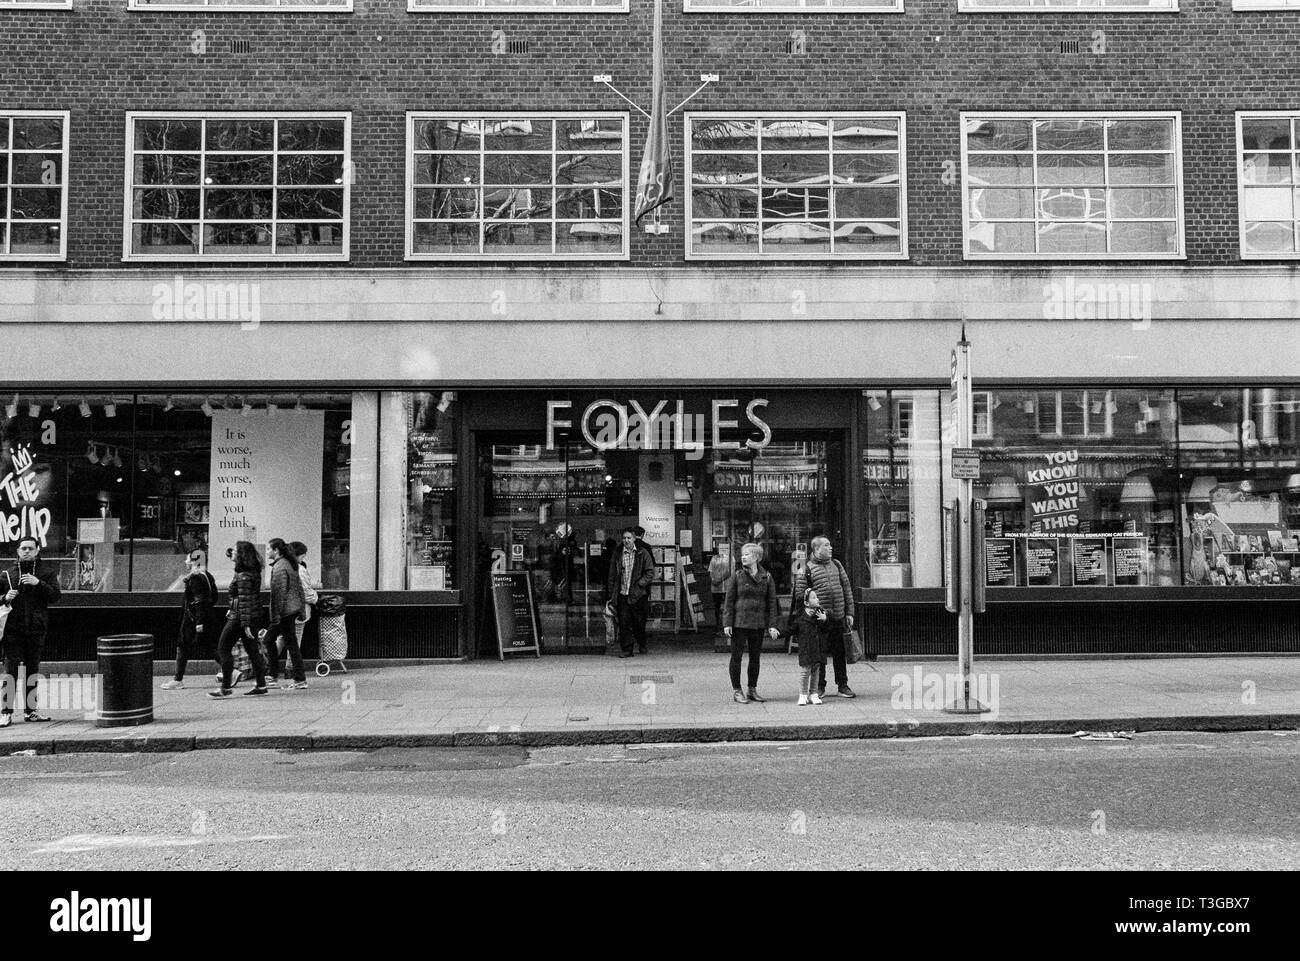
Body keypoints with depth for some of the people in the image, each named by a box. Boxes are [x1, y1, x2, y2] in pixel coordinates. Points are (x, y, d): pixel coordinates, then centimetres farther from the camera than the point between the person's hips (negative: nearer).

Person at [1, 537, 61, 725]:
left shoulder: (47, 573, 6)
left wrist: (38, 583, -19)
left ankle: (30, 710, 17)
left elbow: (55, 595, -5)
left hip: (36, 629, 1)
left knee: (33, 669, 8)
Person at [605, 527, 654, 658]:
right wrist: (611, 595, 6)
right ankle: (626, 649, 4)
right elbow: (612, 575, 12)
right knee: (624, 624, -3)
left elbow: (650, 573, 0)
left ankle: (642, 646, 30)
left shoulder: (643, 553, 2)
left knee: (639, 623, 7)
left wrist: (639, 584, -13)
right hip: (622, 595, 2)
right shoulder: (617, 554, 9)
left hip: (639, 595, -2)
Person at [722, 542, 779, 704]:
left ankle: (753, 690, 21)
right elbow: (729, 601, -1)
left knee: (755, 657, 9)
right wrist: (728, 623, -7)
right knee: (736, 656, 1)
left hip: (758, 623, 2)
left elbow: (772, 602, 4)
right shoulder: (737, 576, -1)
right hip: (739, 622, -2)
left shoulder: (767, 577, 3)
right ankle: (736, 691, 10)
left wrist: (772, 625, -1)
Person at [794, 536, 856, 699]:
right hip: (819, 618, -4)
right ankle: (819, 687, 15)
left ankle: (843, 686, 18)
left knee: (840, 653, 8)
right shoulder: (806, 569, -2)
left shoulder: (836, 565, 13)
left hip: (838, 618, 4)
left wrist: (849, 612, 9)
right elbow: (799, 594, -3)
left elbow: (847, 588, 14)